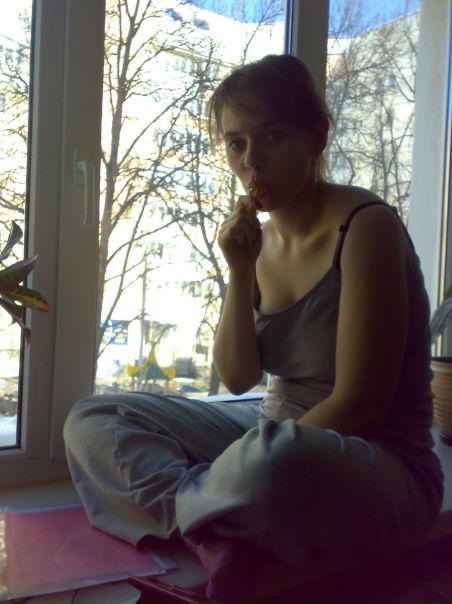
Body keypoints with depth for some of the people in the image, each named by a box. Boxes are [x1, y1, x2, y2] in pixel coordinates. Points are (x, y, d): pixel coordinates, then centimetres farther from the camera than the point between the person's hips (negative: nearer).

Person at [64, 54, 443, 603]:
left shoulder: (366, 228, -15)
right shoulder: (261, 239, 4)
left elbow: (360, 405, -18)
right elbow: (238, 379, 1)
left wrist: (256, 458, -15)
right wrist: (240, 274, -10)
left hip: (382, 466, -6)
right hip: (279, 437, 7)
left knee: (275, 461, -43)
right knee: (91, 423, 0)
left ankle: (181, 507, -12)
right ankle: (221, 538, -17)